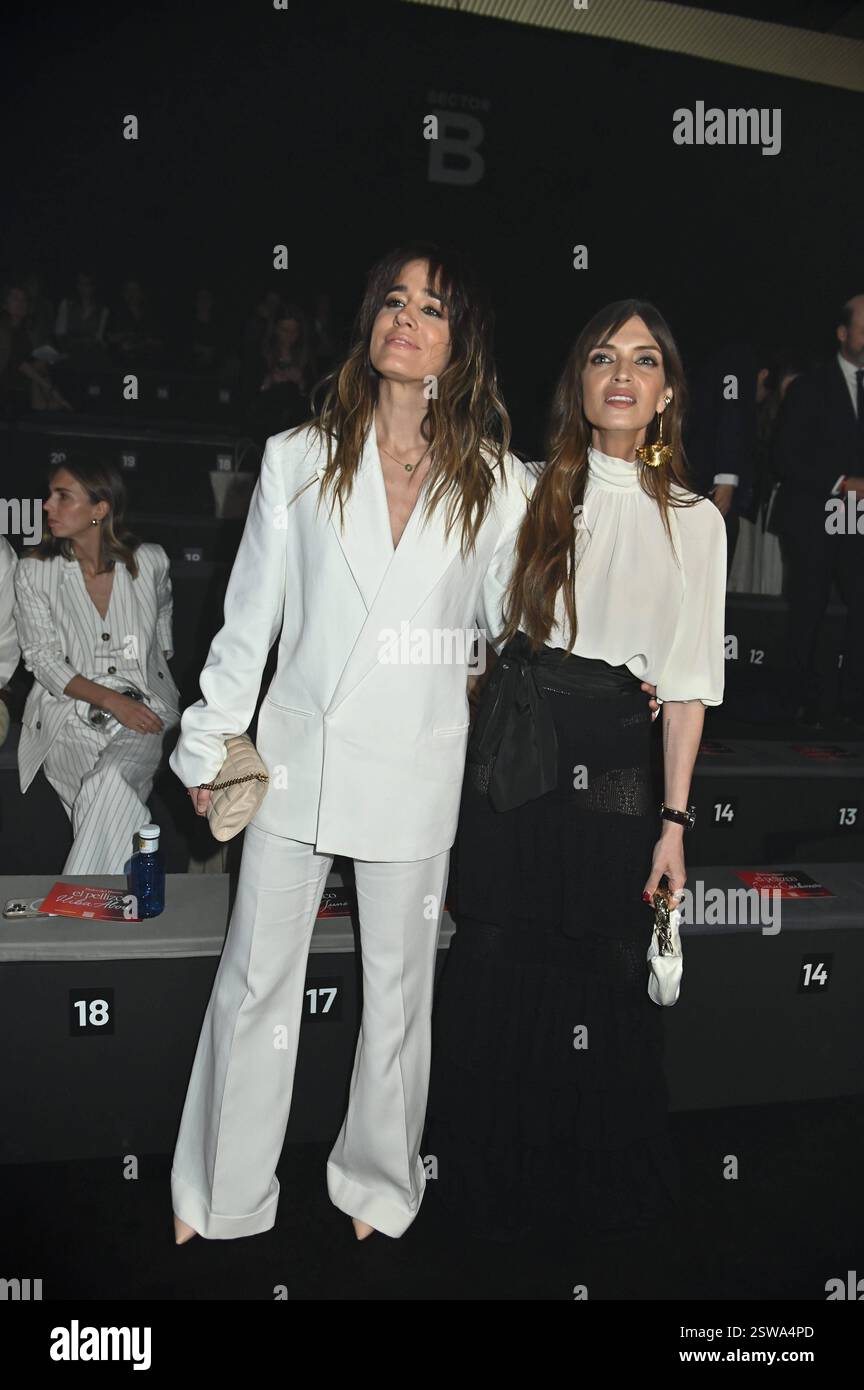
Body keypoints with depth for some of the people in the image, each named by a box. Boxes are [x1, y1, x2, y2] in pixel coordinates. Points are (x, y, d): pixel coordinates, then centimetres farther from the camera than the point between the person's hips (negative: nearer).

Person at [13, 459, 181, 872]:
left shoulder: (149, 562, 0)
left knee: (110, 782, -28)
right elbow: (43, 660, -4)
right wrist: (111, 701, -15)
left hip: (143, 707, -1)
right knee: (110, 799, -22)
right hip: (70, 712, 1)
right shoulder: (34, 572, -2)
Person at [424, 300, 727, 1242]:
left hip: (616, 760, 0)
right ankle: (496, 1178, 30)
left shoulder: (694, 520, 5)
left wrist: (675, 822, -1)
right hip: (515, 749, 1)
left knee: (606, 978, 6)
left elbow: (690, 682, 3)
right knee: (498, 966, 7)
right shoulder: (532, 491, 7)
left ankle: (599, 1182, 31)